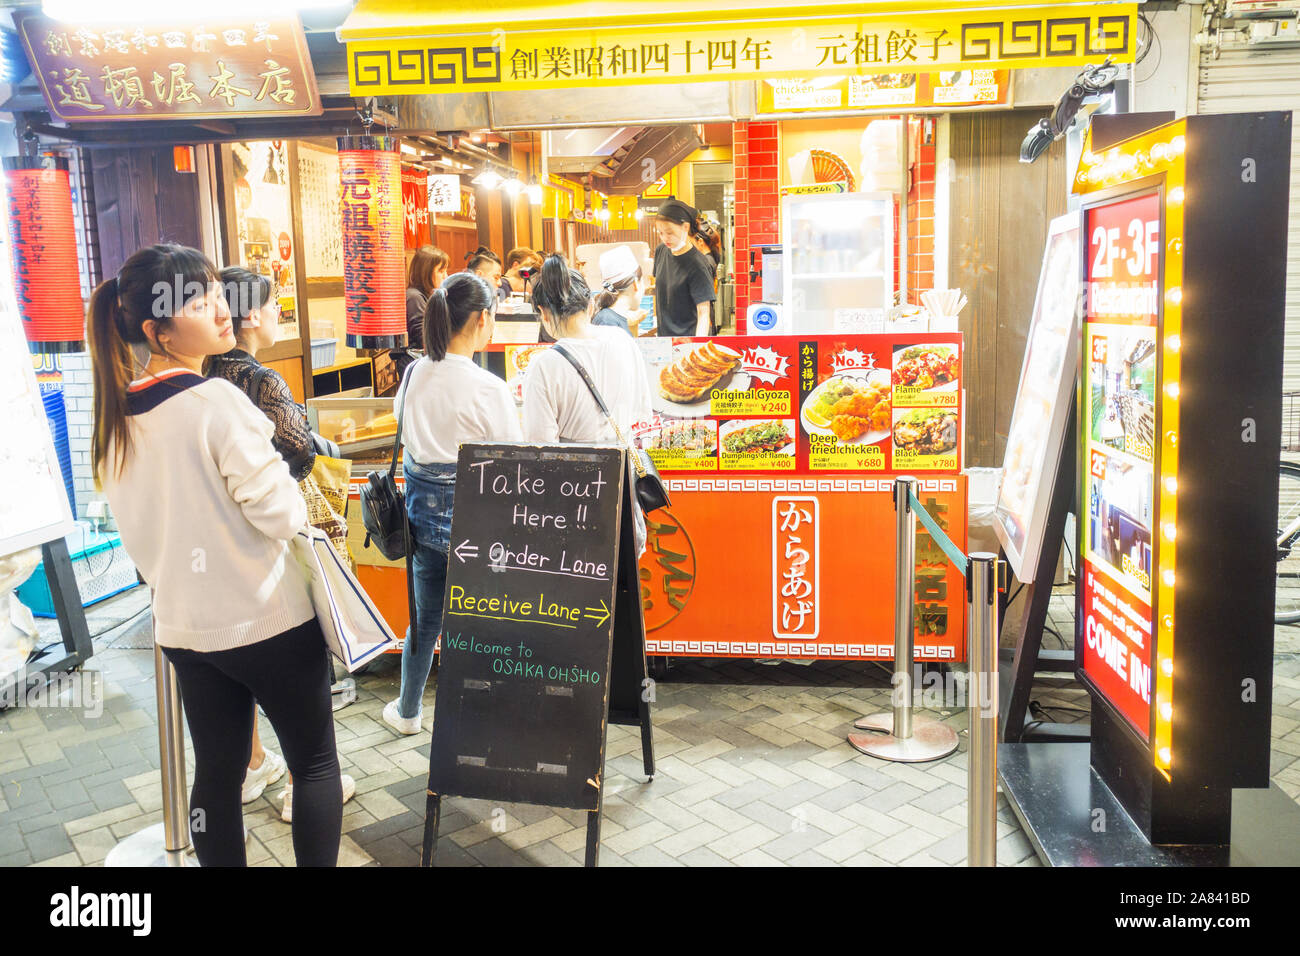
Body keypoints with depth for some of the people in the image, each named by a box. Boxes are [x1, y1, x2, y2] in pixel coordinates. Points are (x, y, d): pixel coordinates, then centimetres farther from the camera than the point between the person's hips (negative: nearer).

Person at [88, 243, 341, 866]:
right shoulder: (218, 402, -20)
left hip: (183, 627, 7)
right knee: (315, 762, 10)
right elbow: (282, 515, -20)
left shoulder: (116, 419, 3)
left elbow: (136, 529, 12)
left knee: (217, 772, 16)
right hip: (267, 622, -7)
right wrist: (294, 498, 1)